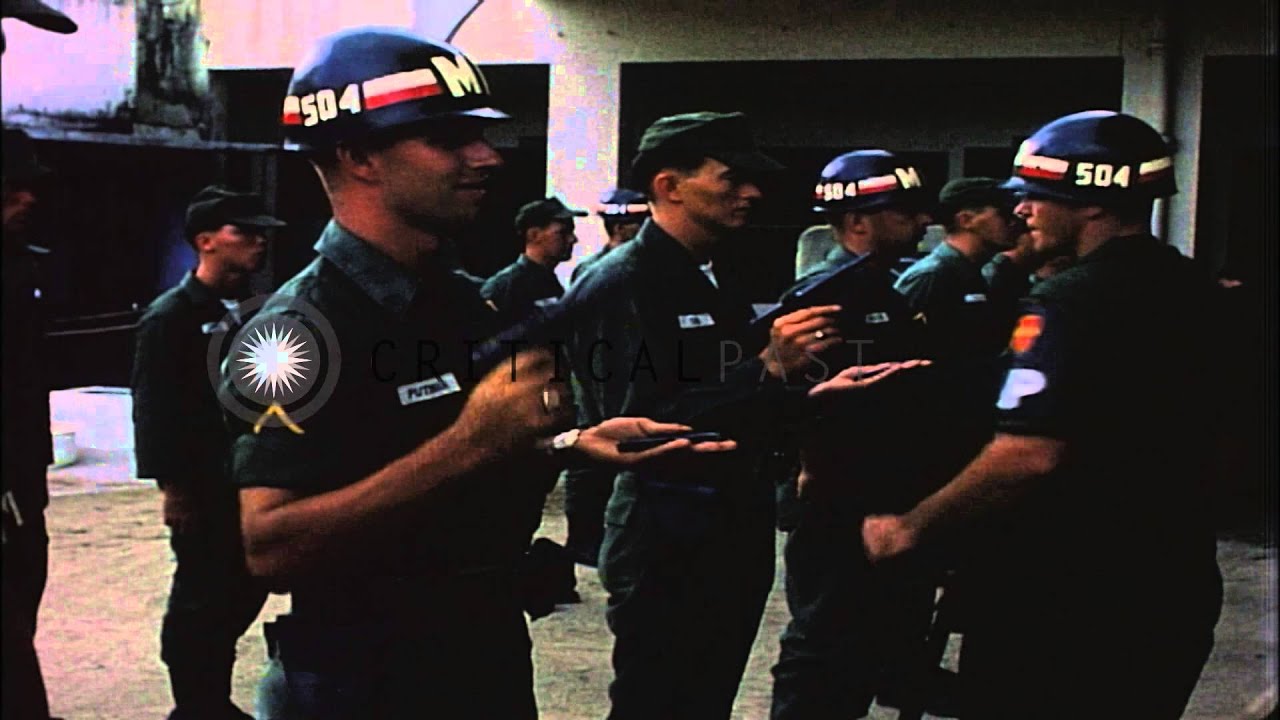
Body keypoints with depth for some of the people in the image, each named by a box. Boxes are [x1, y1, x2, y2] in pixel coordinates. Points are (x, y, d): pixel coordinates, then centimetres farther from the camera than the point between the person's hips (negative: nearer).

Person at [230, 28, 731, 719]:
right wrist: (470, 441, -33)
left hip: (494, 662, 8)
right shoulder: (301, 325, -20)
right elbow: (270, 550, -30)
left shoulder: (465, 302, 7)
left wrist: (573, 445, 0)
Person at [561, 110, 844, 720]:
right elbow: (636, 428, -26)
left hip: (739, 526, 9)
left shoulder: (721, 281, 13)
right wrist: (768, 369, -26)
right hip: (666, 541, -9)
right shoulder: (615, 286, -16)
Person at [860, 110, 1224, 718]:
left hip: (1066, 598, -8)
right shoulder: (1189, 288, 8)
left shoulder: (1069, 301, -20)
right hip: (1173, 585, 9)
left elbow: (1028, 455, -28)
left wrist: (911, 530, -17)